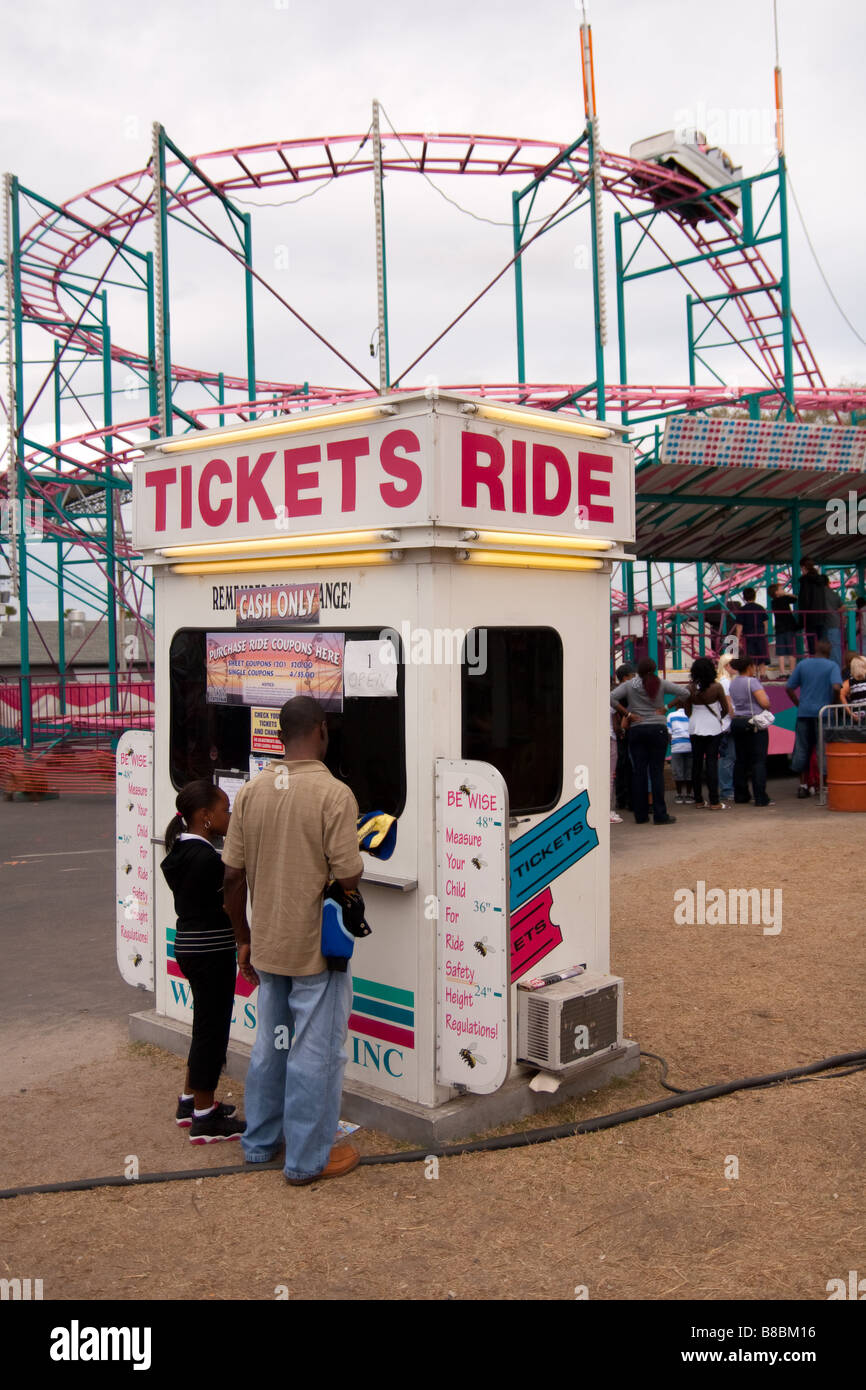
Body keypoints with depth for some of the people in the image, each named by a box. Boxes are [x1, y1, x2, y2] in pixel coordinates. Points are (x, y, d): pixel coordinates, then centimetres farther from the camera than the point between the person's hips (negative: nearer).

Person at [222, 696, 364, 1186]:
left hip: (267, 947, 6)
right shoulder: (334, 794, -18)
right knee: (316, 1053, 6)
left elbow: (233, 875, 3)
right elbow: (349, 879, -20)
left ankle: (260, 1142, 35)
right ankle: (307, 1158, 17)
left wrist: (244, 937, 14)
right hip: (317, 949, -6)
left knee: (270, 1045, 21)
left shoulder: (251, 792, 0)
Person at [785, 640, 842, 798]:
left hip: (804, 712, 3)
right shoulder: (832, 666, -3)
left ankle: (803, 784, 10)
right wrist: (833, 704, -5)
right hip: (823, 713, -3)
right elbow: (836, 687, -19)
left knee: (802, 748, 9)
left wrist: (799, 704, 12)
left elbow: (789, 688, 5)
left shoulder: (802, 664, 7)